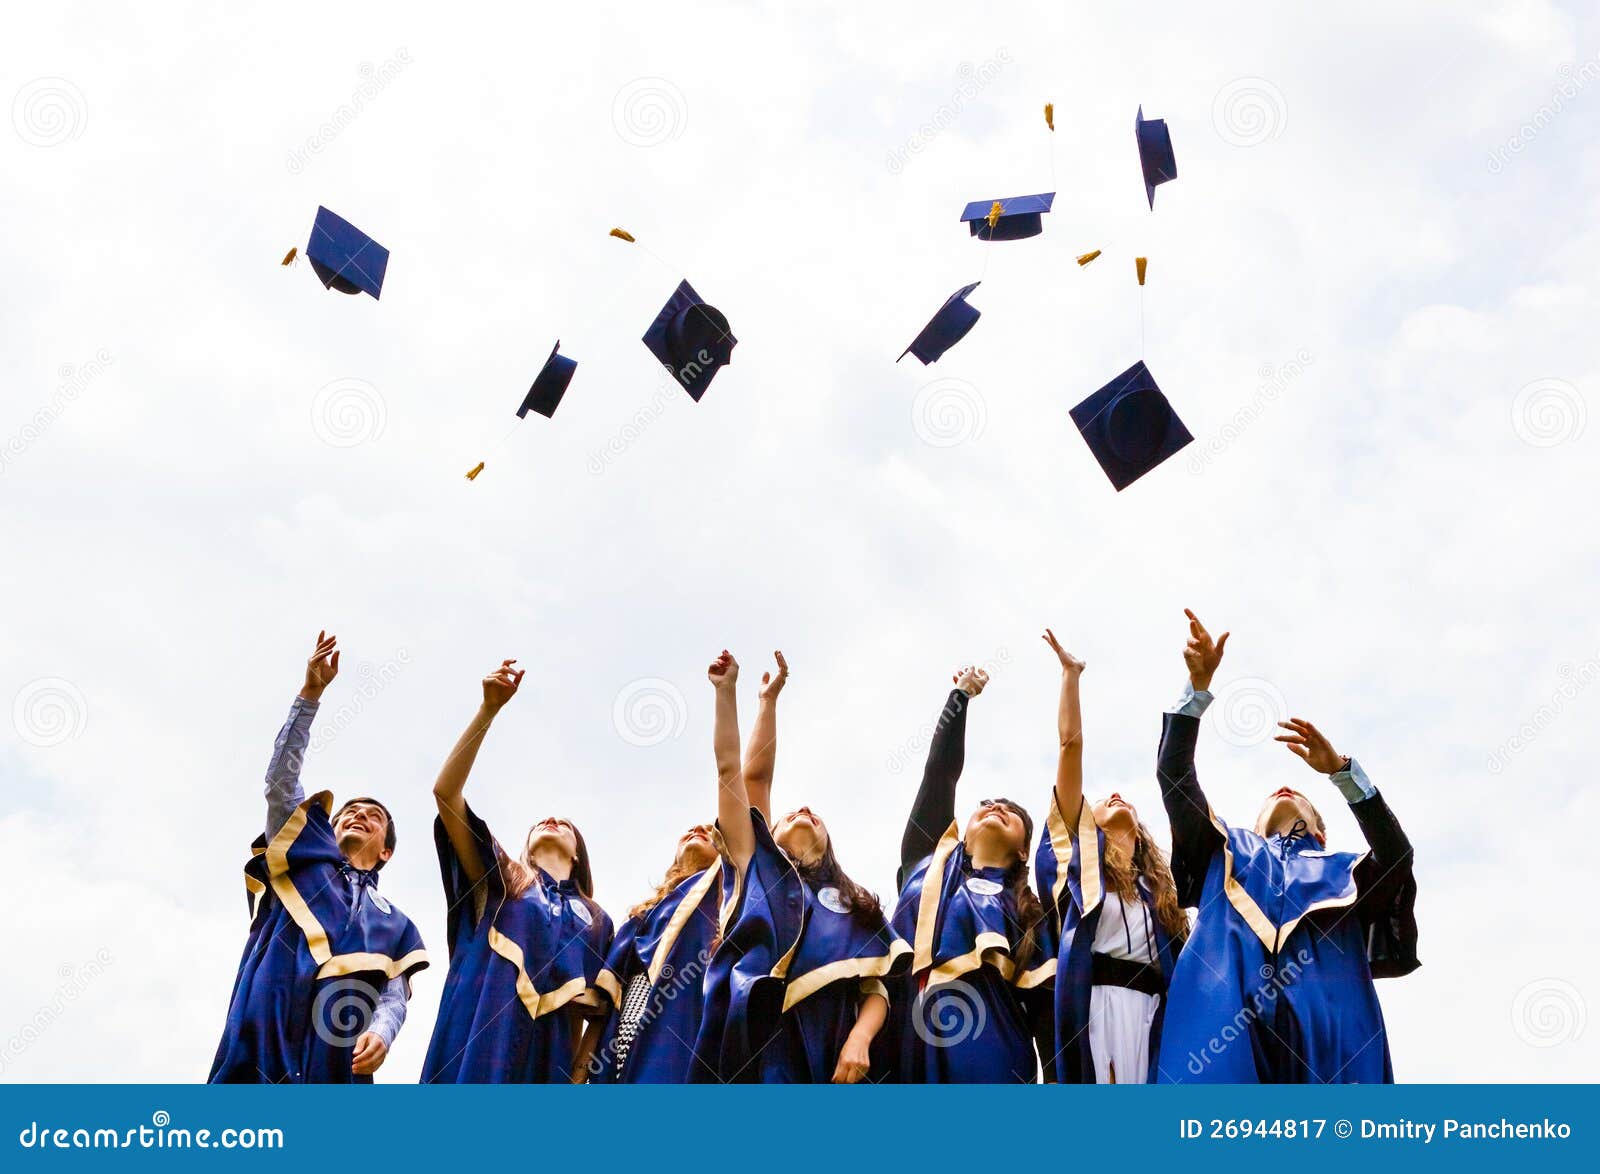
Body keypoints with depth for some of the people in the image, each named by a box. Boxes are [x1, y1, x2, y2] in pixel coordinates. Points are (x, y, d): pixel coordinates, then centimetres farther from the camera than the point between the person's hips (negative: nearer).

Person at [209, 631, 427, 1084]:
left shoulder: (395, 924, 27)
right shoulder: (303, 861, 25)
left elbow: (394, 995, 12)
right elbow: (280, 778, 14)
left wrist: (380, 1032, -14)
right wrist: (310, 693, 6)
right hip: (258, 1050, -1)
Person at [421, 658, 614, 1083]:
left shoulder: (596, 921, 22)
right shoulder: (500, 881, 18)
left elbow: (590, 1012, 15)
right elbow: (445, 792, 6)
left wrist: (580, 1073, -3)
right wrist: (489, 709, -1)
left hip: (544, 1061, 2)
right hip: (475, 1048, -2)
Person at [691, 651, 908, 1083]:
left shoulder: (854, 906, 24)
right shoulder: (754, 868, 23)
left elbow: (877, 988, 11)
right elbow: (735, 772, 17)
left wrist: (859, 1040, -9)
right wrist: (726, 689, 16)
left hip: (821, 1063, 1)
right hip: (742, 1052, -1)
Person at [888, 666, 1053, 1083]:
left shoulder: (1028, 910, 20)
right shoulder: (931, 859, 24)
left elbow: (1046, 1006, 10)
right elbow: (940, 771, 21)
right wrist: (961, 694, 27)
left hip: (986, 1049, -1)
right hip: (911, 1039, 1)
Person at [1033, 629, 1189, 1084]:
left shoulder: (1158, 882, 28)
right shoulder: (1082, 846, 17)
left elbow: (1178, 957, 17)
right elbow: (1071, 743, 12)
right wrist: (1070, 673, 16)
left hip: (1152, 1007, 4)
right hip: (1094, 1000, -4)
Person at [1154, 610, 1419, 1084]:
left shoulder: (1344, 870, 30)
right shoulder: (1228, 851, 32)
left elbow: (1396, 857, 8)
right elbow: (1175, 777, 20)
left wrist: (1341, 770, -1)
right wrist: (1198, 687, 10)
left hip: (1325, 1031, 0)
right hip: (1224, 1017, 0)